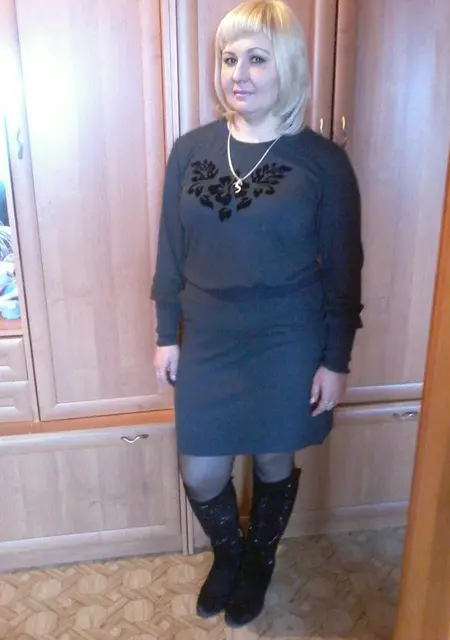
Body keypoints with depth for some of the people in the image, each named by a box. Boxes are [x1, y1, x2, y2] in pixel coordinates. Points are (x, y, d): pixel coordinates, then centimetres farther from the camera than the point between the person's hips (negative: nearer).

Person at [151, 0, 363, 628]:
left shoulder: (322, 161, -9)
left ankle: (259, 560, 48)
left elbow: (342, 270, -5)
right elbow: (171, 253, 4)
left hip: (286, 349, -2)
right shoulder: (190, 150, -1)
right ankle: (228, 552, 46)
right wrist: (167, 335, 5)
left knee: (274, 463, 17)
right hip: (207, 346, 3)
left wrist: (336, 361, -5)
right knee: (201, 476, 12)